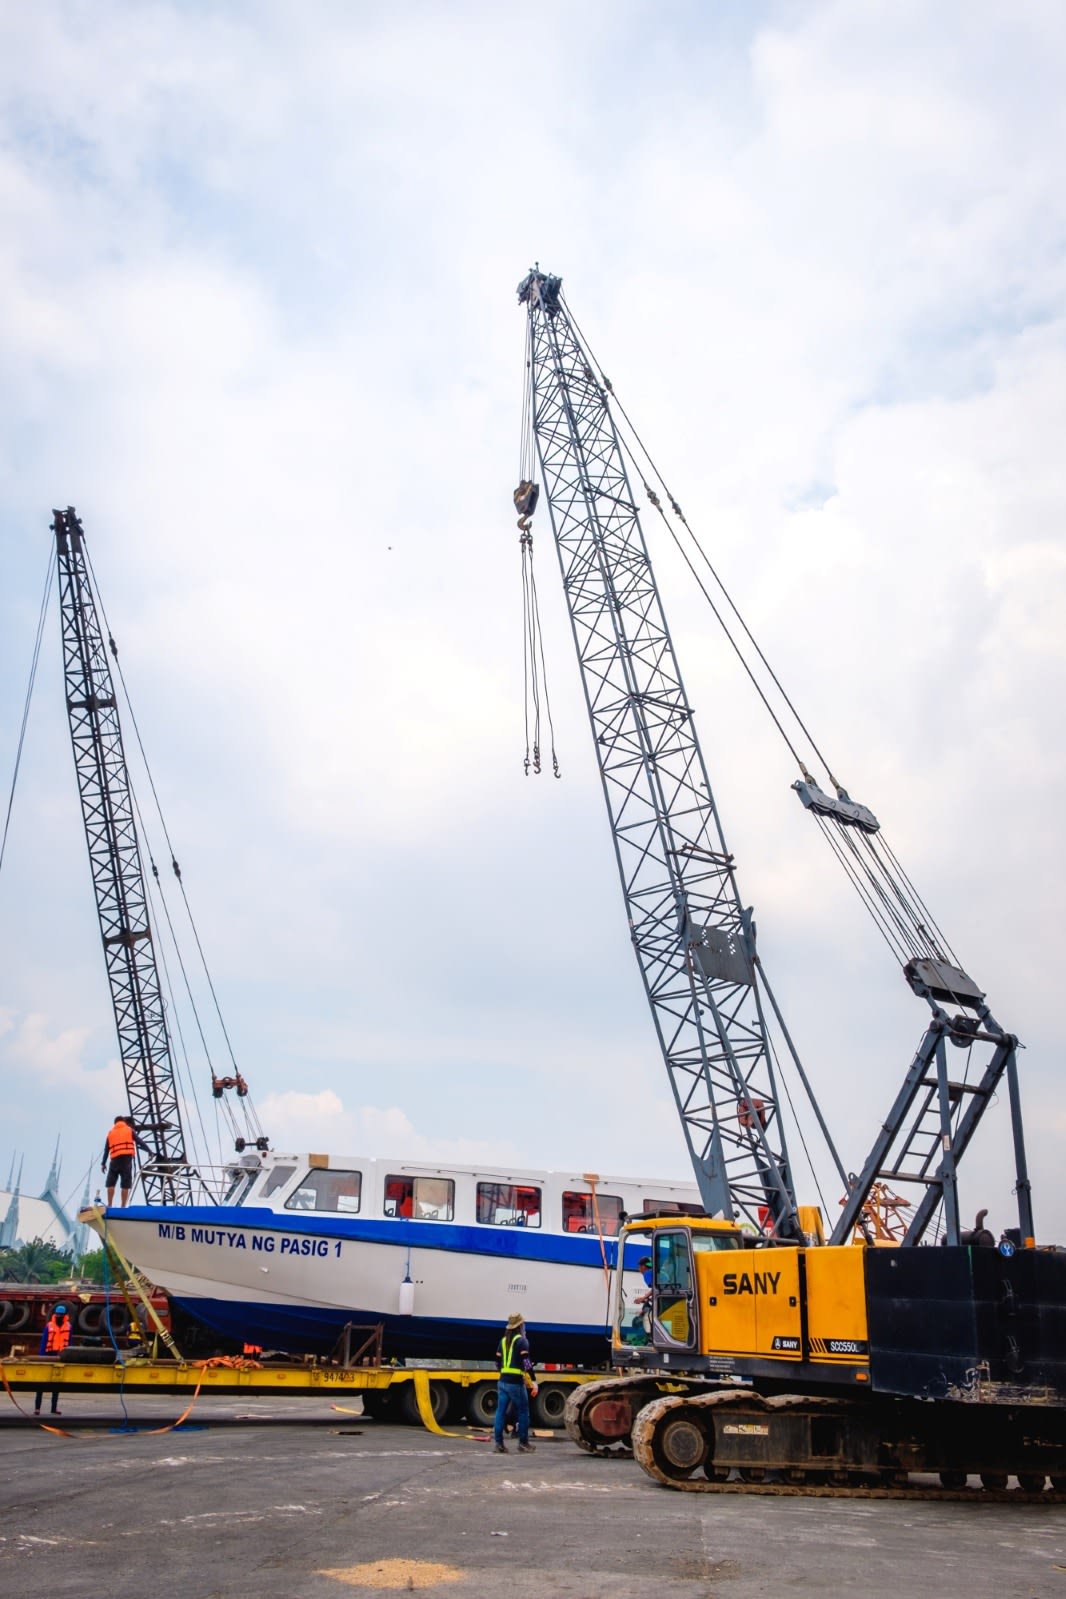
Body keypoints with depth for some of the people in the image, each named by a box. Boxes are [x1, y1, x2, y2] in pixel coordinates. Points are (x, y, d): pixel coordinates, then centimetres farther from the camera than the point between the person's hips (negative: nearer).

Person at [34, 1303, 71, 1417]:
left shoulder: (68, 1327, 2)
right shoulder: (49, 1326, -3)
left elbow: (69, 1343, 5)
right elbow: (43, 1342, -3)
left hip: (61, 1356, 2)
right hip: (49, 1354, -2)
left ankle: (54, 1408, 14)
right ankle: (37, 1407, 4)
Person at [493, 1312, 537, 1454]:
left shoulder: (503, 1341, 14)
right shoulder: (521, 1341, -8)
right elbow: (526, 1362, -17)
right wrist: (533, 1382, -17)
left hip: (503, 1381, 7)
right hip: (516, 1382, -7)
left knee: (501, 1412, 6)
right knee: (523, 1413, 4)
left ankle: (498, 1443, 3)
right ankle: (523, 1444, 8)